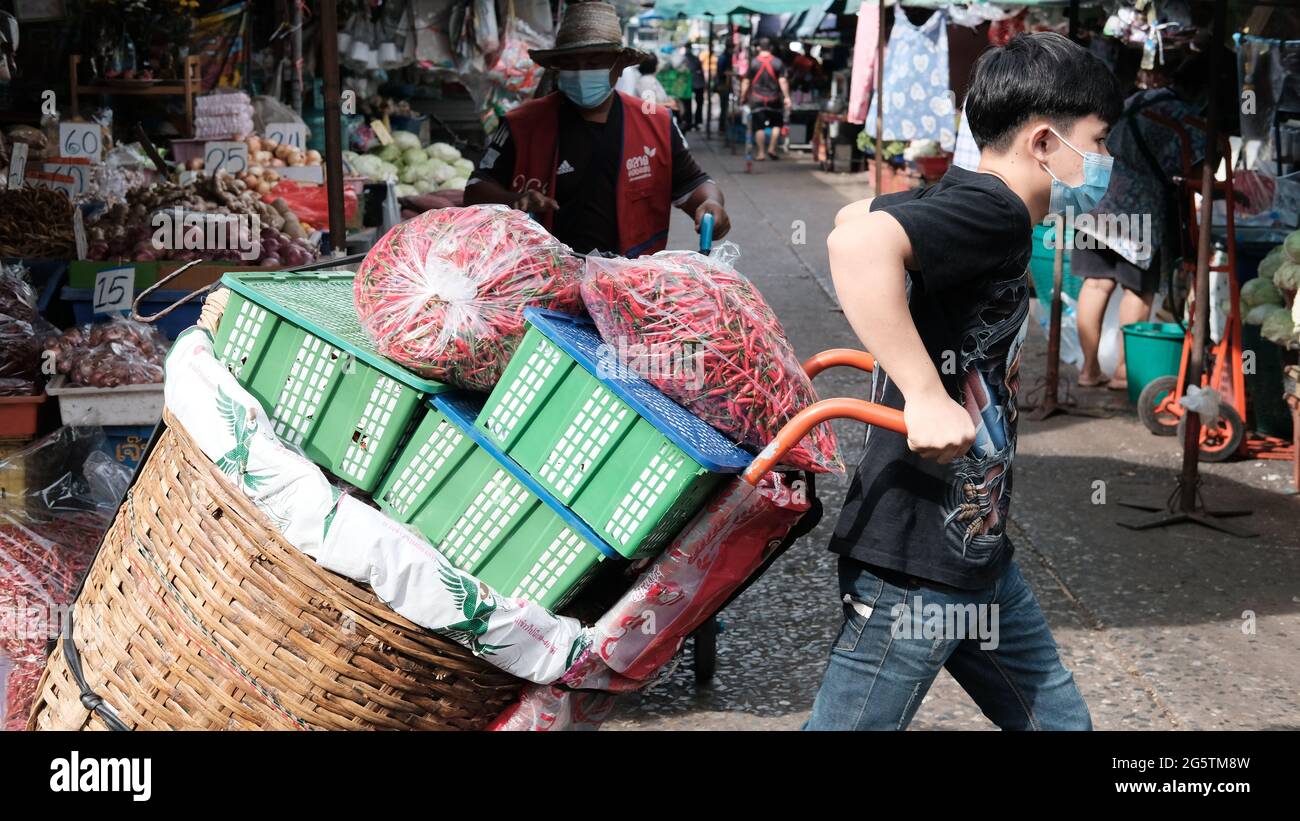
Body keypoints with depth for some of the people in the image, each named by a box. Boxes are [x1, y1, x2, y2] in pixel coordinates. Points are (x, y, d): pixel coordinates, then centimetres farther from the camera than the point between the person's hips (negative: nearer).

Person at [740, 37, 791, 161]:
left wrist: (743, 97, 7)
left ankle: (761, 153, 4)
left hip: (757, 99, 0)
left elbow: (746, 82, -1)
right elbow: (782, 81, -7)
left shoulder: (753, 63, -3)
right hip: (774, 99, 0)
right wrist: (786, 97, -4)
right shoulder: (778, 62, -3)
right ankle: (772, 148, 7)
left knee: (759, 127, 3)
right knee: (776, 124, 15)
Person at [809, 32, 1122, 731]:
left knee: (1058, 718, 17)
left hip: (978, 554, 11)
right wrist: (925, 397, -34)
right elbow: (857, 243, -37)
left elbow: (853, 214, 27)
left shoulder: (959, 197, 10)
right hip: (912, 563, -11)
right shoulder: (993, 213, -19)